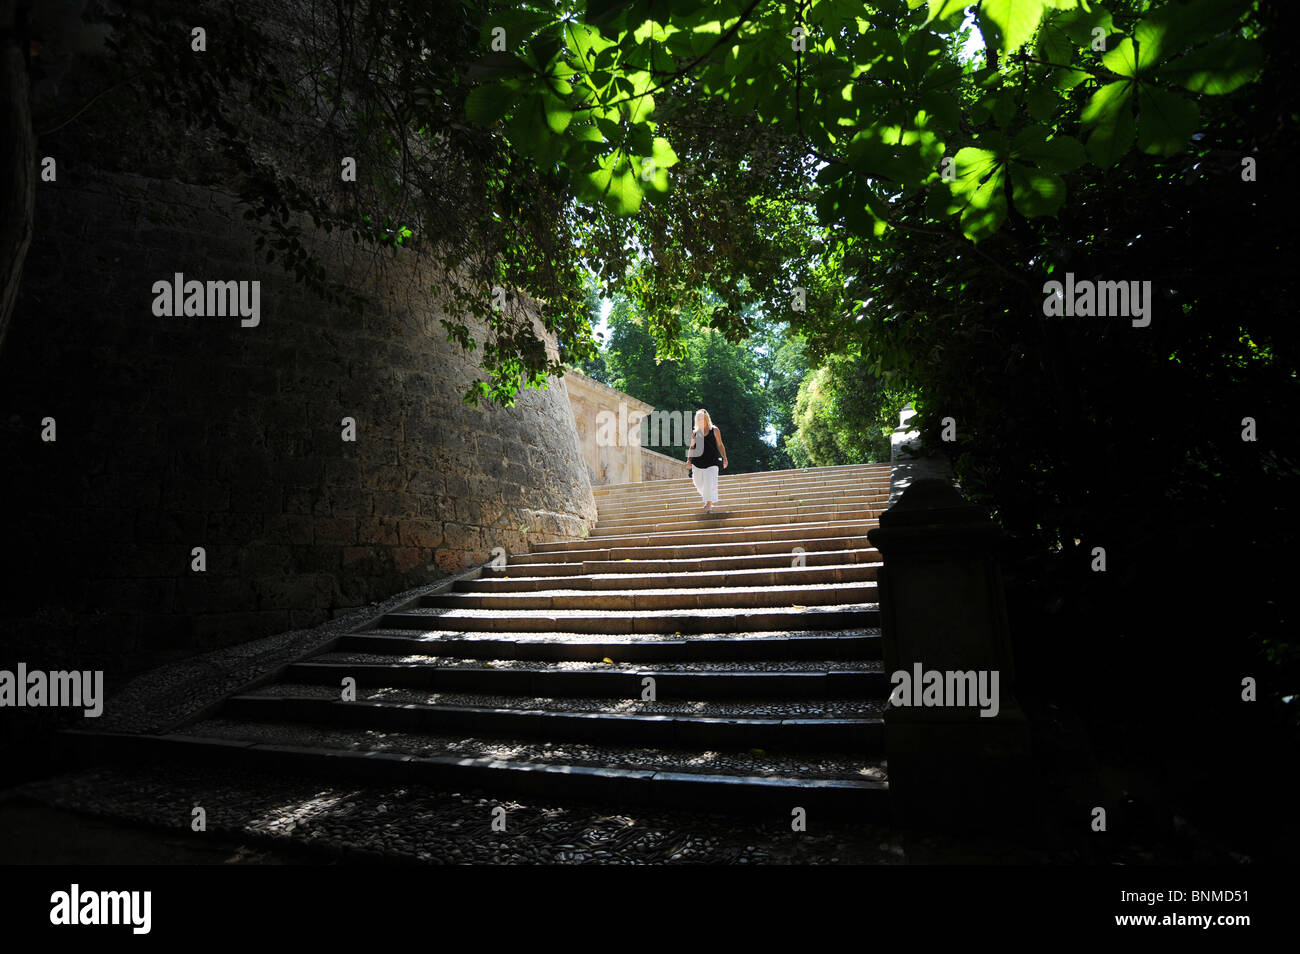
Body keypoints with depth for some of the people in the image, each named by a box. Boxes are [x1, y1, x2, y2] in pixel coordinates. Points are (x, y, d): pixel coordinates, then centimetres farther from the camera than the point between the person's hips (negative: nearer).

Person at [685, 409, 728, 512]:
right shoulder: (695, 433, 12)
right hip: (697, 461, 3)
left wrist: (724, 458, 0)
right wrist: (689, 460, 4)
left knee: (710, 482, -11)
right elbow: (691, 447, 16)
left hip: (711, 461, -3)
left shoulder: (714, 430, 6)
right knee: (698, 482, 7)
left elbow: (720, 445, 8)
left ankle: (709, 503, -5)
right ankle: (704, 495, 36)